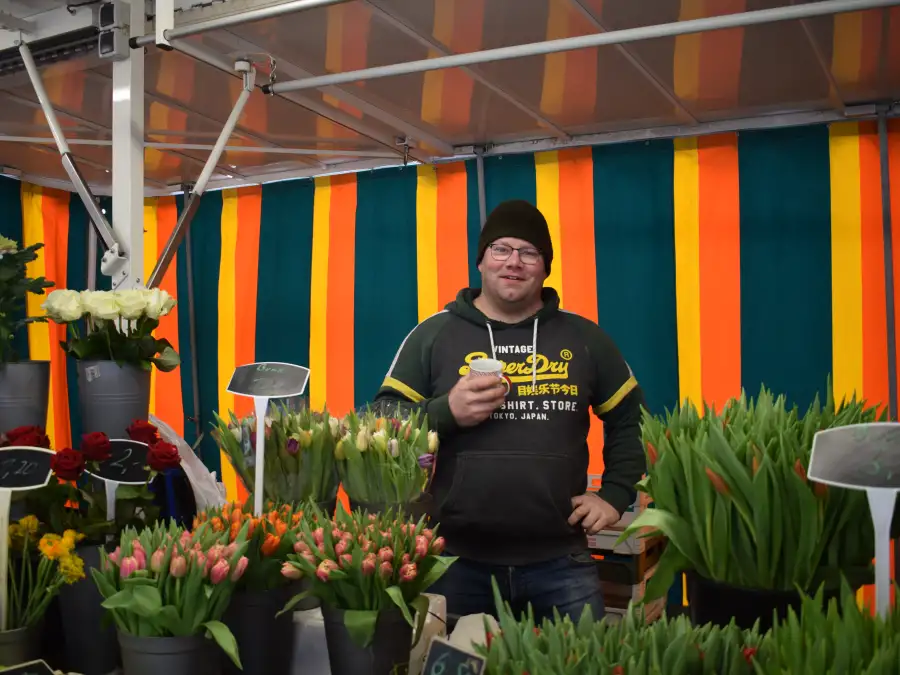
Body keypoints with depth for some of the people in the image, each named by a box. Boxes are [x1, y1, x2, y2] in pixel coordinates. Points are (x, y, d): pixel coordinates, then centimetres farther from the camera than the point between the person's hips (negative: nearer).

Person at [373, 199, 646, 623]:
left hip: (560, 563, 1)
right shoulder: (433, 335, 3)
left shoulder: (584, 338, 8)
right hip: (456, 562, -1)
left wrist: (615, 495, 5)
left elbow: (631, 419, 16)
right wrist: (446, 413, -15)